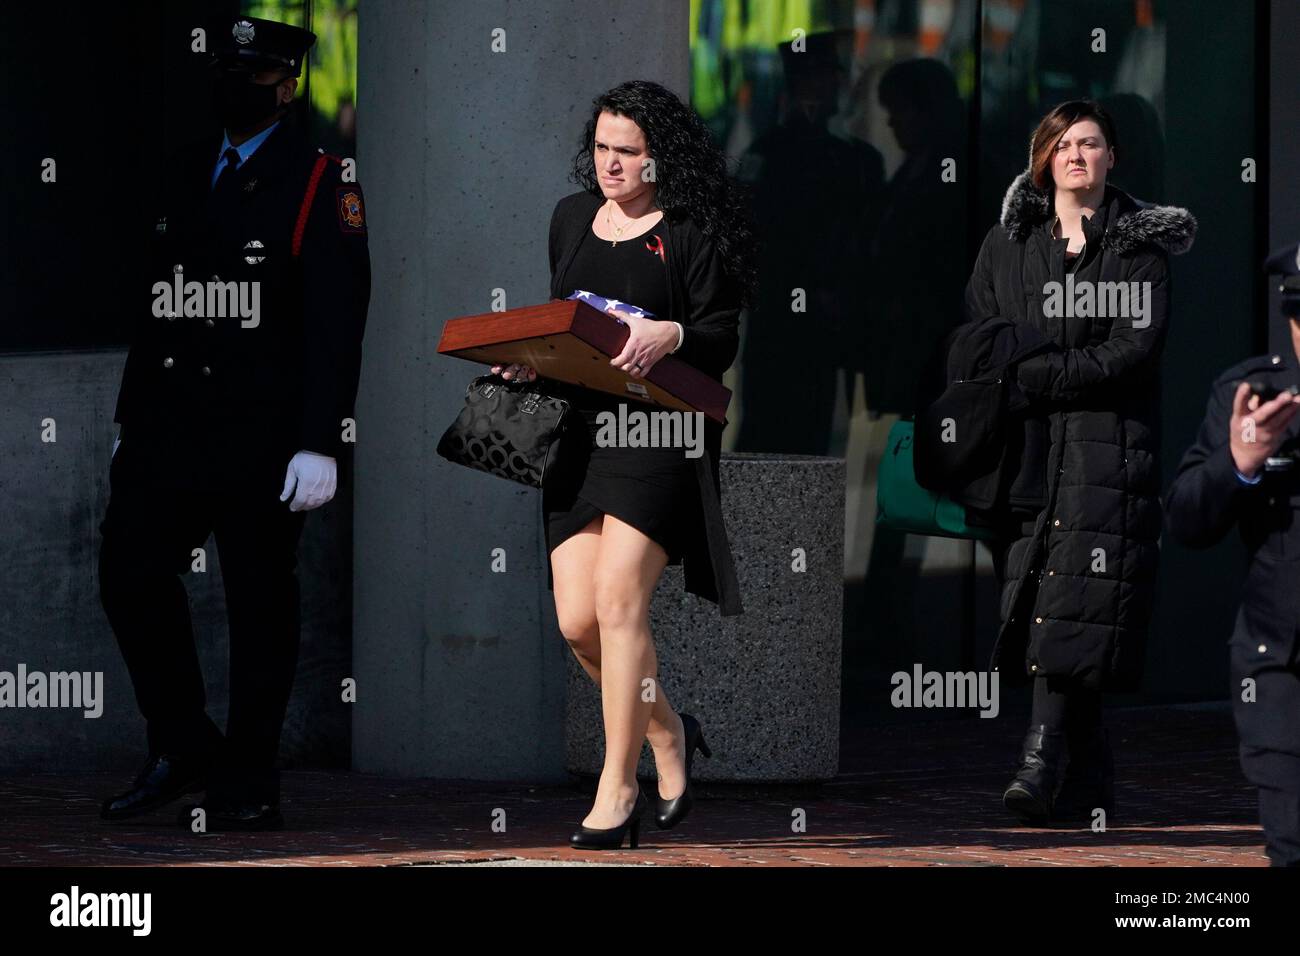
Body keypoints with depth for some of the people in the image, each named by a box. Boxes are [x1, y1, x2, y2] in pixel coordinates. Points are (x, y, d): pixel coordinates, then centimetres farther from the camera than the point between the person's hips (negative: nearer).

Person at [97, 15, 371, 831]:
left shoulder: (320, 185, -3)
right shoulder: (185, 177, 16)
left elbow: (336, 326, -9)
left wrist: (320, 446, -16)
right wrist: (130, 423, 16)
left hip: (263, 441, -6)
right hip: (170, 428, 6)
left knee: (261, 604, 0)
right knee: (131, 573, -2)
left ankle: (249, 786, 8)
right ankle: (184, 749, 12)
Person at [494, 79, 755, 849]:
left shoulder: (693, 232, -2)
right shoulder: (571, 219, 15)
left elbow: (722, 340, -4)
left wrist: (670, 336, -23)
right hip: (578, 428, 6)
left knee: (618, 599, -15)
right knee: (577, 619, 0)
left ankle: (618, 786, -6)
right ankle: (670, 737, 25)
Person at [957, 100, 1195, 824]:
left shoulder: (1141, 243, 5)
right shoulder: (1008, 242, 15)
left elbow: (1137, 348, -6)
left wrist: (1034, 375, -11)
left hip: (1109, 445, -3)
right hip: (1030, 449, 3)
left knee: (1074, 603, -15)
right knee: (1033, 598, -3)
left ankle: (1043, 761, -21)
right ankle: (1094, 774, 5)